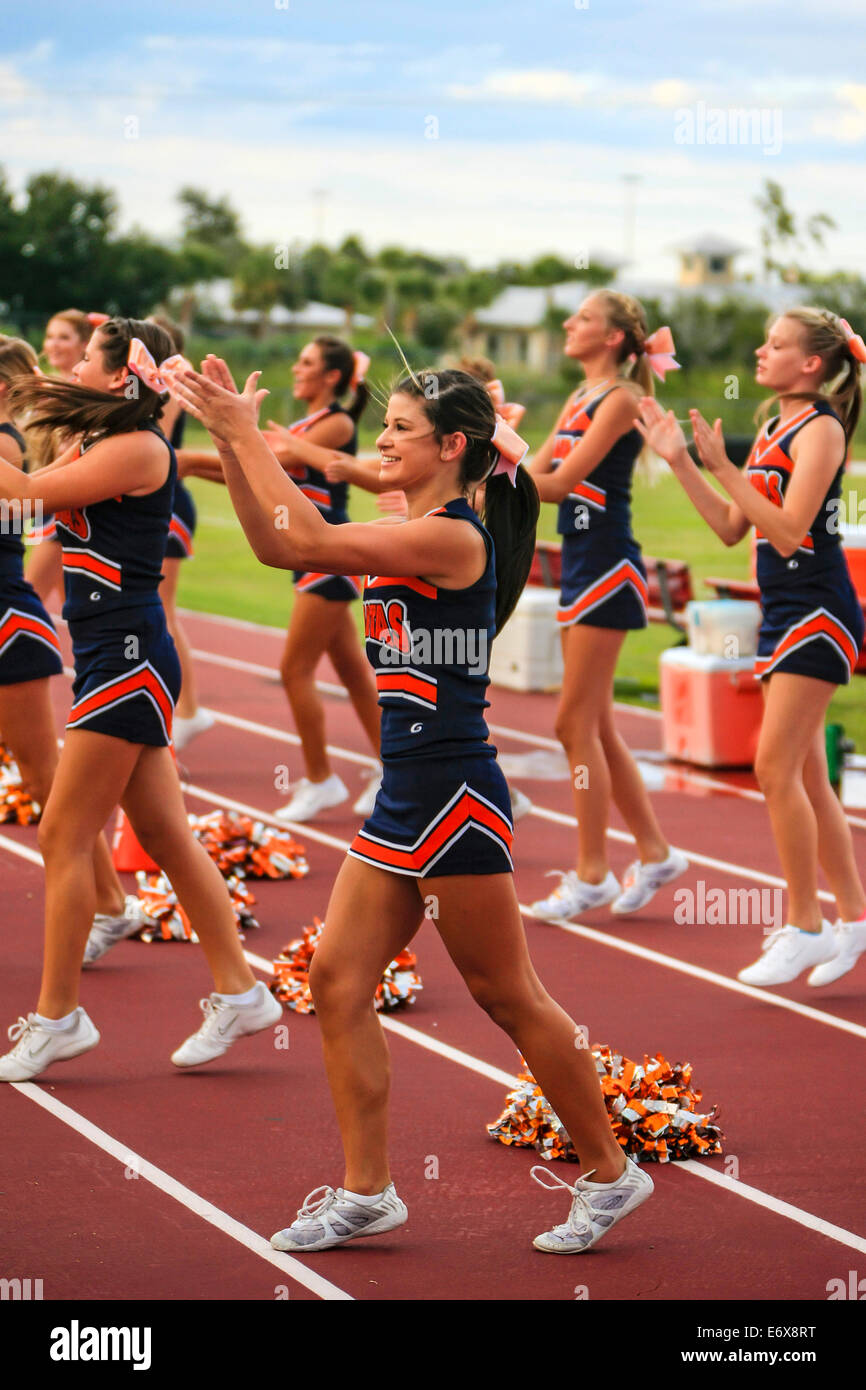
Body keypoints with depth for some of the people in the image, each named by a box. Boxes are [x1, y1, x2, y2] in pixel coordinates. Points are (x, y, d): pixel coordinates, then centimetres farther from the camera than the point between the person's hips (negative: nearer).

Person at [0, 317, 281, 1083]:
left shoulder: (140, 449, -14)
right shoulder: (98, 447, 15)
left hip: (129, 659, -10)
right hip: (115, 660, 10)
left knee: (64, 837, -5)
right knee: (166, 836, 12)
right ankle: (238, 992, 17)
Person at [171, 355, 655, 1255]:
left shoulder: (454, 538, -16)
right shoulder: (411, 536, 11)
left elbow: (305, 544, -22)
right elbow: (276, 547, 13)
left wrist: (246, 435, -16)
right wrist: (229, 442, 5)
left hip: (454, 796, -9)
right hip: (403, 799, 9)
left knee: (506, 995, 1)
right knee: (338, 979, 6)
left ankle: (609, 1173, 15)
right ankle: (365, 1192, 12)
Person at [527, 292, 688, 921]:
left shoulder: (621, 398, -11)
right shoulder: (581, 399, 15)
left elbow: (559, 482, -18)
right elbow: (539, 476, 12)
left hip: (609, 567, -9)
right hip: (583, 563, 9)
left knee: (577, 724, -6)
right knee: (596, 728, 11)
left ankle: (593, 875, 0)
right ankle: (655, 853, 20)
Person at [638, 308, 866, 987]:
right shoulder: (773, 429, 14)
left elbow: (789, 530, -21)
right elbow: (732, 528, 15)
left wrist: (724, 467, -22)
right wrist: (681, 460, 9)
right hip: (783, 612, 9)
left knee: (776, 767, -11)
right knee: (806, 775, 10)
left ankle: (805, 927, -4)